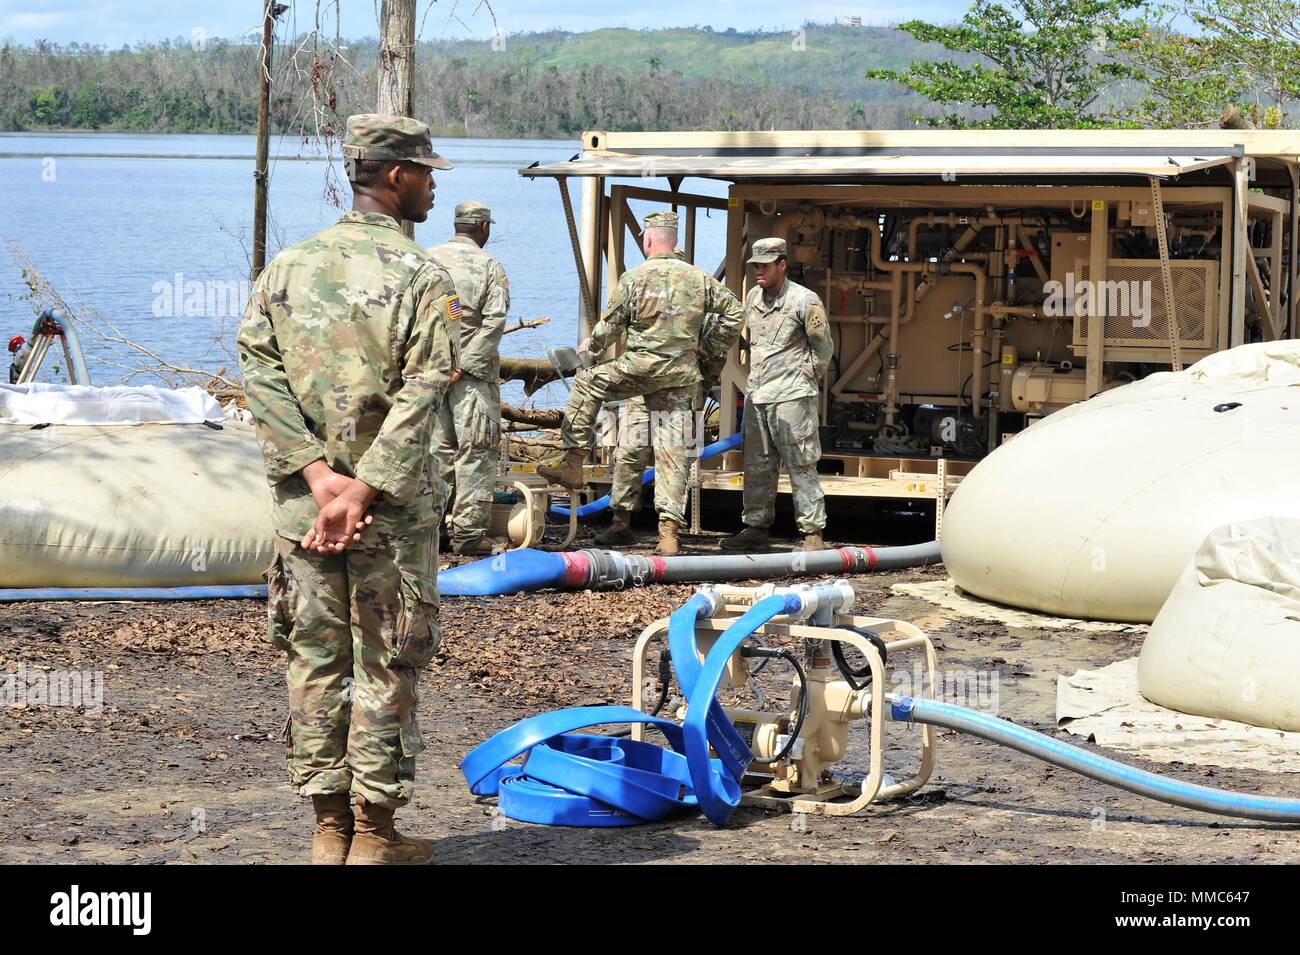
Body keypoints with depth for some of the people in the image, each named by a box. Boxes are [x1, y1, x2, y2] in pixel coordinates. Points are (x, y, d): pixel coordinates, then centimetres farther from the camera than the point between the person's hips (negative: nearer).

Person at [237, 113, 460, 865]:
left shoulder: (288, 267, 5)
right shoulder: (421, 277, -9)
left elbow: (260, 372, -3)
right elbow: (418, 400, -18)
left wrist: (317, 474, -9)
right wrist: (361, 491, -18)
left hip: (303, 501, 5)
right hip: (394, 511, -4)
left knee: (315, 662, 12)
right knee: (386, 668, 4)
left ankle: (329, 828, 18)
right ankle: (374, 835, 10)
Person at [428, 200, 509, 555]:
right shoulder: (488, 265, -4)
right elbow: (495, 320, -13)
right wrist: (467, 364, -12)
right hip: (474, 371, -4)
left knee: (436, 449, 12)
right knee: (476, 451, 0)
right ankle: (469, 532, -2)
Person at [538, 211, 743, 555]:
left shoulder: (635, 278, -5)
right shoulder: (699, 278, 7)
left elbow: (609, 327, 1)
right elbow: (734, 312, 12)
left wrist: (590, 345, 21)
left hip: (642, 365, -4)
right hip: (682, 376, 4)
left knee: (586, 384, 17)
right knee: (672, 454, 4)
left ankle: (573, 463, 13)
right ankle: (669, 532, 0)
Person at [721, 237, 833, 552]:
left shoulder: (805, 300, -9)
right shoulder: (753, 297, 11)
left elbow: (823, 348, 0)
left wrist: (807, 377, 4)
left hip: (790, 396, -7)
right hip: (756, 395, 7)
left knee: (801, 466, -6)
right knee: (757, 467, 11)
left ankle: (813, 532, -3)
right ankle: (756, 528, 19)